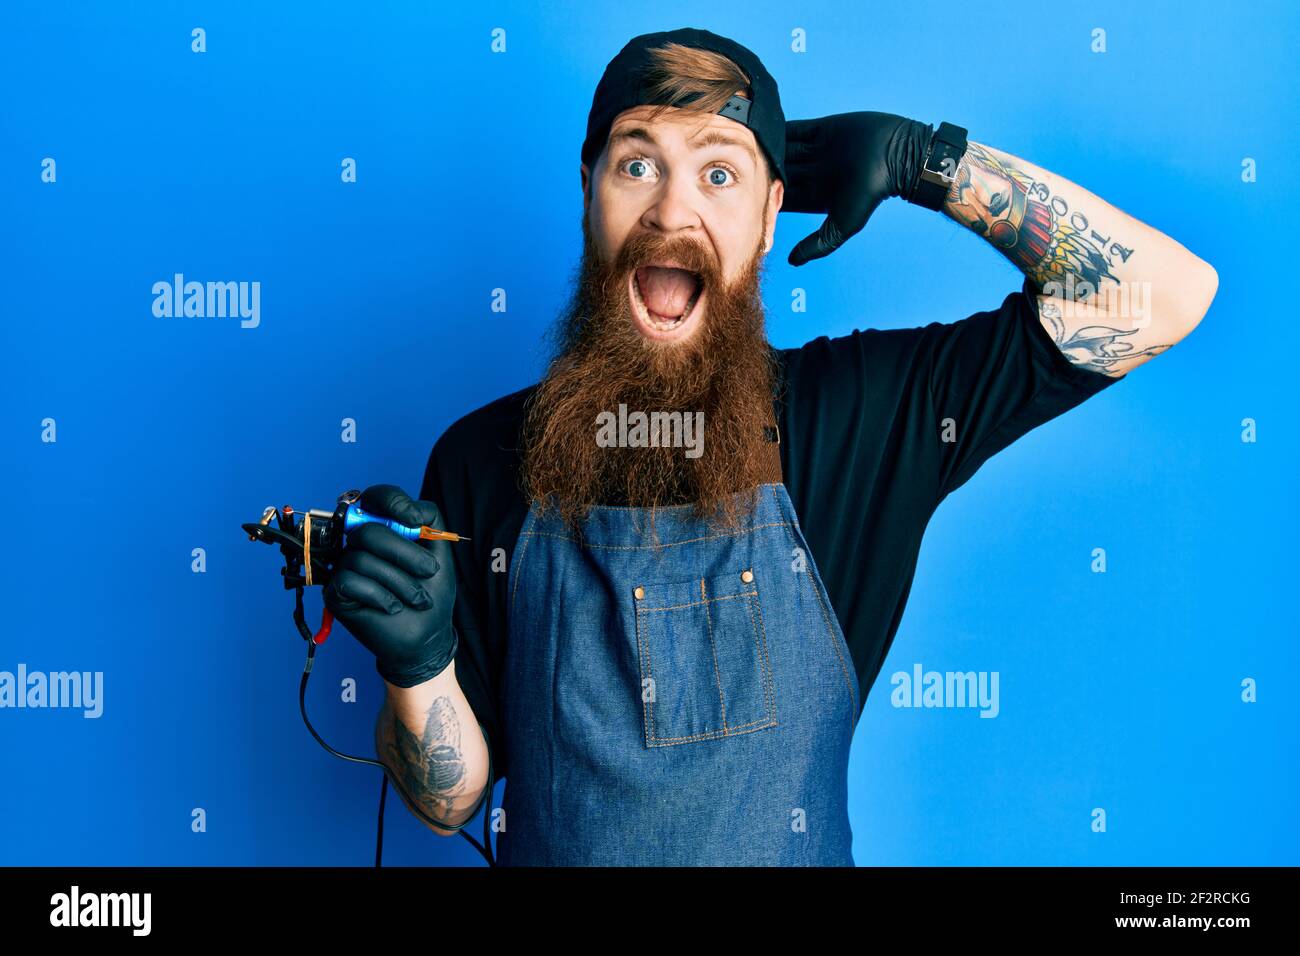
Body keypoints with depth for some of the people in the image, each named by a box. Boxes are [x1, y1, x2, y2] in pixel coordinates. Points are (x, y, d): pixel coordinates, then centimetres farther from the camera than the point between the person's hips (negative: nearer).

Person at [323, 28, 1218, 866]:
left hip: (799, 851, 1)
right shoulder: (483, 459, -6)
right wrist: (417, 659, -21)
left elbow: (1164, 295, -7)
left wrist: (921, 157, -8)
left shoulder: (855, 411, -7)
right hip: (551, 853, 0)